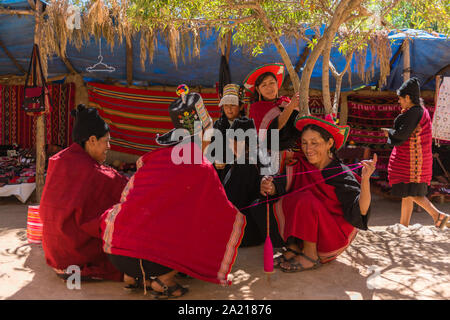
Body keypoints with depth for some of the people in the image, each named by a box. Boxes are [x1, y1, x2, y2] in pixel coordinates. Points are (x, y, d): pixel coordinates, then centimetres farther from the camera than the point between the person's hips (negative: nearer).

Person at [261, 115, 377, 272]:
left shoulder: (342, 174, -18)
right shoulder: (301, 166, -5)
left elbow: (360, 213, -27)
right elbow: (280, 187, -8)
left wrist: (365, 179, -42)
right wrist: (269, 187, -32)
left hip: (334, 236, -5)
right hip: (308, 235, 5)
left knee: (306, 200, -26)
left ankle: (311, 255, -12)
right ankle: (294, 248, -3)